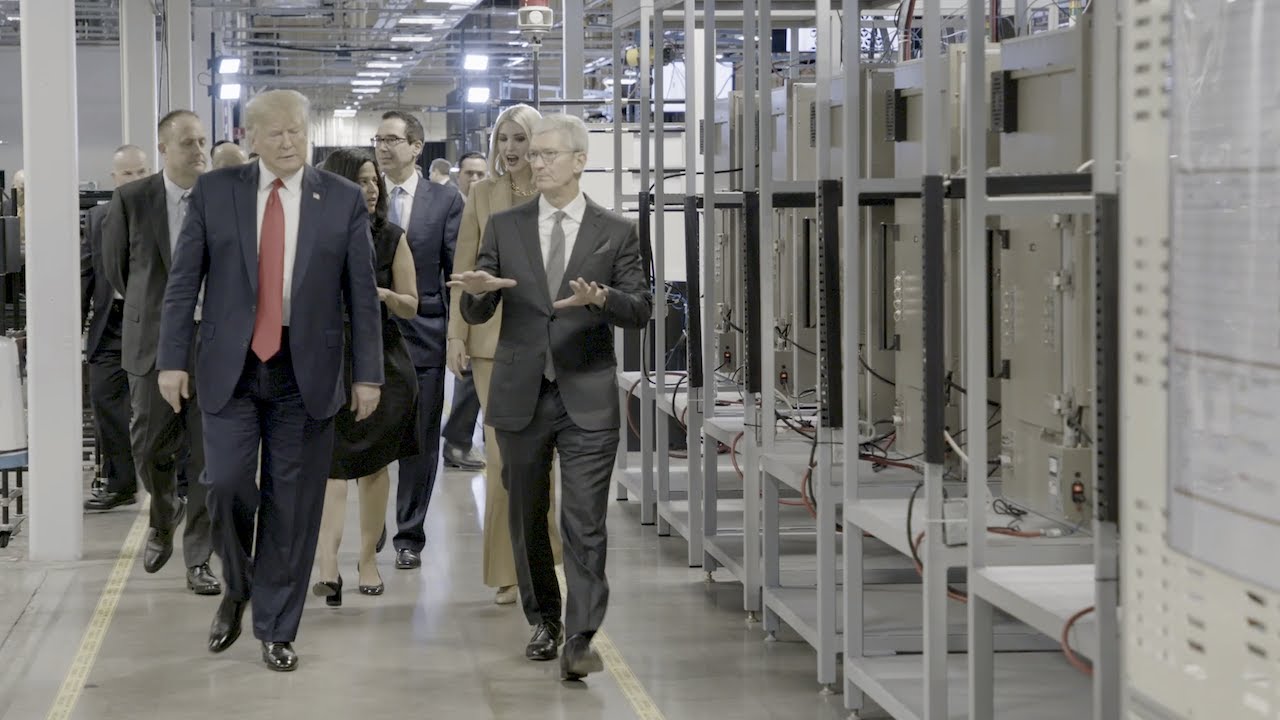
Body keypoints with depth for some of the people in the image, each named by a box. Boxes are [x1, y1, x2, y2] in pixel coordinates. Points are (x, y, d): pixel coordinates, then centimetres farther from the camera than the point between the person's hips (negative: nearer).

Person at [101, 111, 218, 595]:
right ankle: (163, 524, 33)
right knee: (150, 446, 4)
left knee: (208, 455, 1)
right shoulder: (131, 200, -3)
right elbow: (115, 266, 10)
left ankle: (199, 558, 11)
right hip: (153, 343, 0)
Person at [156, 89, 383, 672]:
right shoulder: (214, 192, 3)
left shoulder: (343, 200, 2)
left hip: (305, 372, 0)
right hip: (229, 367, 0)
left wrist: (368, 374, -1)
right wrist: (172, 360, -2)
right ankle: (237, 590, 21)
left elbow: (362, 294, 3)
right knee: (227, 484, -8)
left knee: (291, 504, 3)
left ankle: (276, 629, 16)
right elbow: (183, 282, 4)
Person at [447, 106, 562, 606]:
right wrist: (456, 334, -1)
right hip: (492, 336, 1)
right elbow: (464, 268, 6)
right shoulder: (482, 194, 7)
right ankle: (510, 569, 7)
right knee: (503, 454, 0)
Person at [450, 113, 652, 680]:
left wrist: (600, 298, -21)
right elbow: (476, 314, 6)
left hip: (587, 398, -2)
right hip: (521, 395, 3)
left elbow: (641, 310, -1)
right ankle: (544, 622, 28)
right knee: (527, 519, 12)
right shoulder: (505, 228, 8)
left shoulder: (616, 233, 3)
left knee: (584, 523, -8)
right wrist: (479, 290, -18)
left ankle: (579, 640, -7)